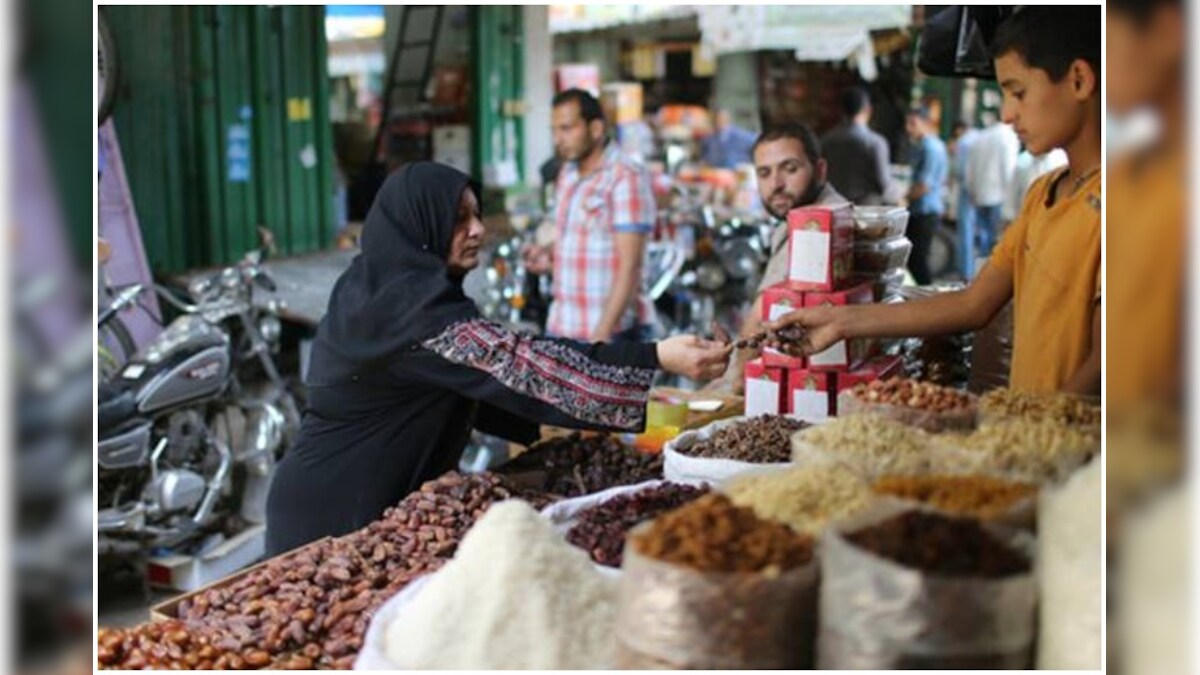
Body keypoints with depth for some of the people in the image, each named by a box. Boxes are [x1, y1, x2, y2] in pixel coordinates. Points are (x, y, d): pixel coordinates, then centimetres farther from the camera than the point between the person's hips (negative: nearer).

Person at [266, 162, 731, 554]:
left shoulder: (388, 287, 7)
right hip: (341, 509, -9)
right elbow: (518, 363, -31)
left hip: (371, 498, 9)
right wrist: (657, 359, -34)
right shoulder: (409, 305, -24)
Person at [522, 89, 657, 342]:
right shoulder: (567, 174, 13)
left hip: (611, 332, -7)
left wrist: (601, 334, -20)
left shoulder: (626, 178, -11)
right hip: (560, 326, 7)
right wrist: (550, 256, 4)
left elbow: (629, 266, -15)